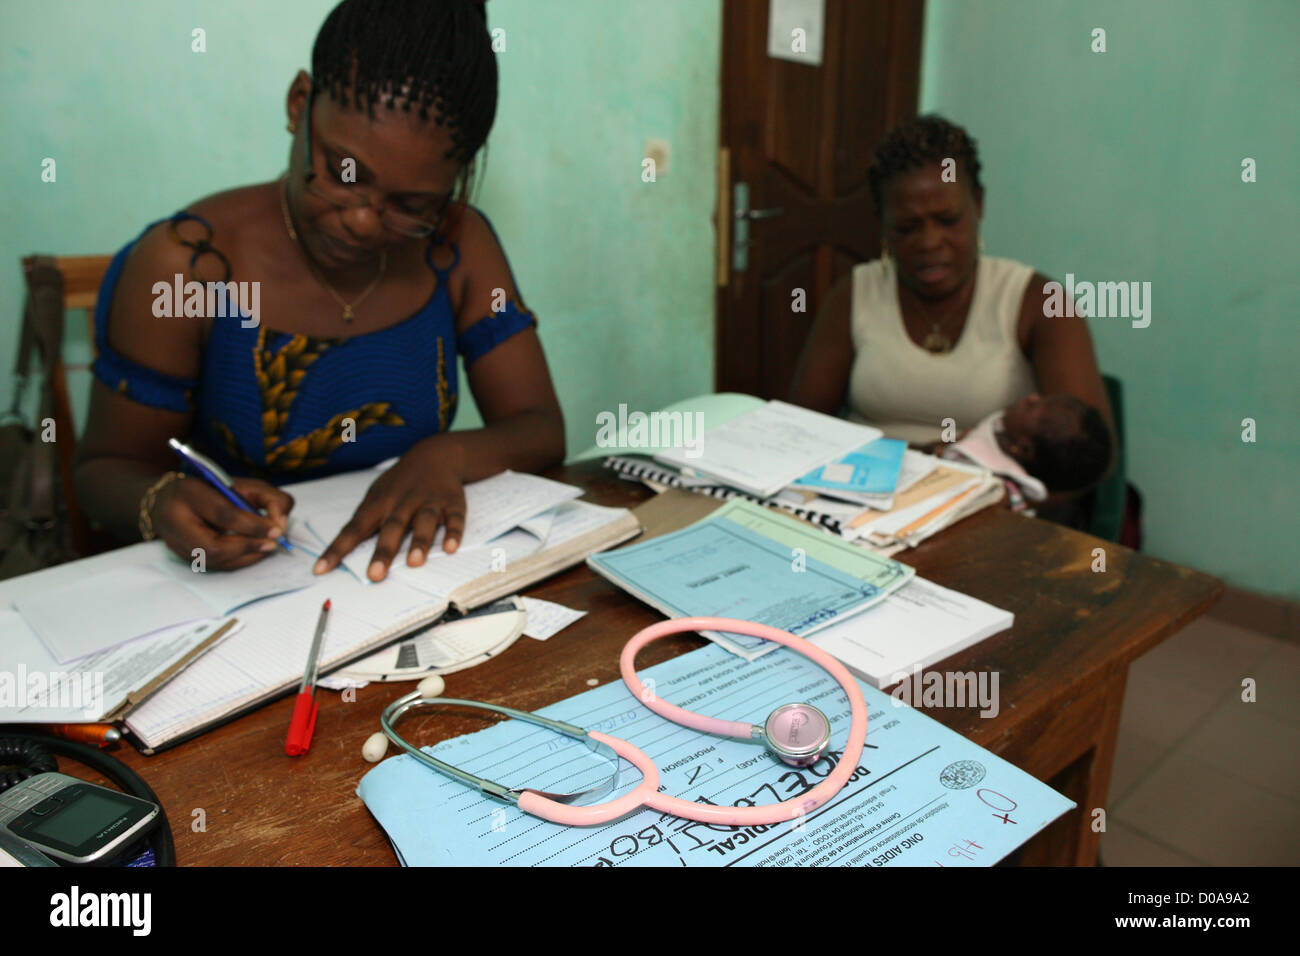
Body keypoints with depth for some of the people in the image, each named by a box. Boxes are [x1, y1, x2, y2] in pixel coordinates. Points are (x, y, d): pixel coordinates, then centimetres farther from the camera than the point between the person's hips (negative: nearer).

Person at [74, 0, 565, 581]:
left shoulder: (459, 246, -2)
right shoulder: (183, 266, -11)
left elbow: (541, 430, -2)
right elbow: (105, 468, -2)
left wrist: (449, 457, -21)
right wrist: (161, 505, -23)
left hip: (414, 574, 2)